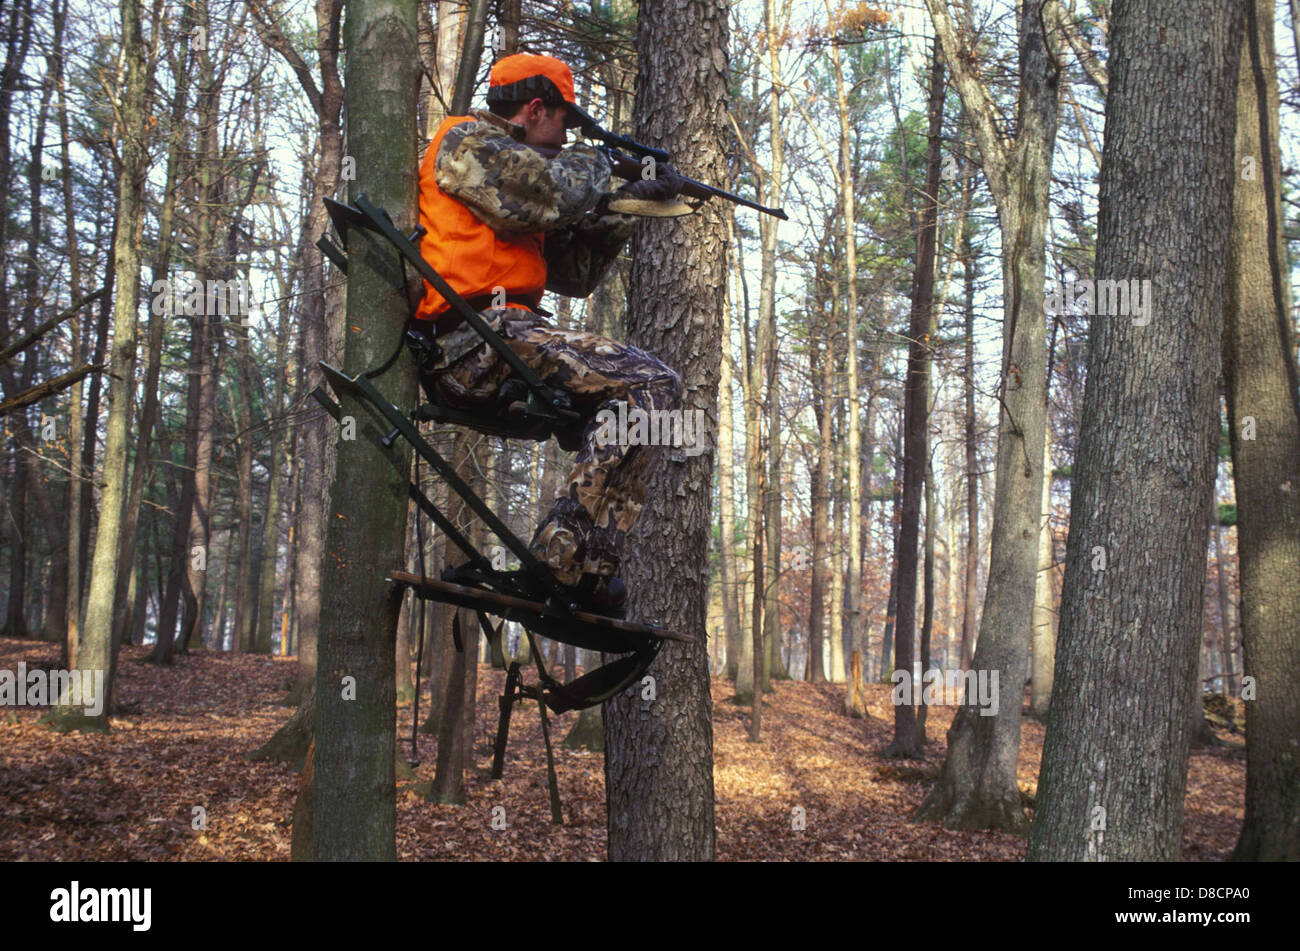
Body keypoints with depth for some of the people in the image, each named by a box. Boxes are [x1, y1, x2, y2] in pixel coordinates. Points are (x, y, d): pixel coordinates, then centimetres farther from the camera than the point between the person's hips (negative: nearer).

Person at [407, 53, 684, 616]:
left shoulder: (504, 159, 32)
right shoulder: (468, 142, 3)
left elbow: (573, 273, 30)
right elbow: (549, 195, -15)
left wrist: (628, 203, 26)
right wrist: (590, 166, 7)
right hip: (475, 338, -11)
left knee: (621, 400, 19)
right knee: (651, 385, -19)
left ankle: (585, 568, 5)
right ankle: (568, 563, -25)